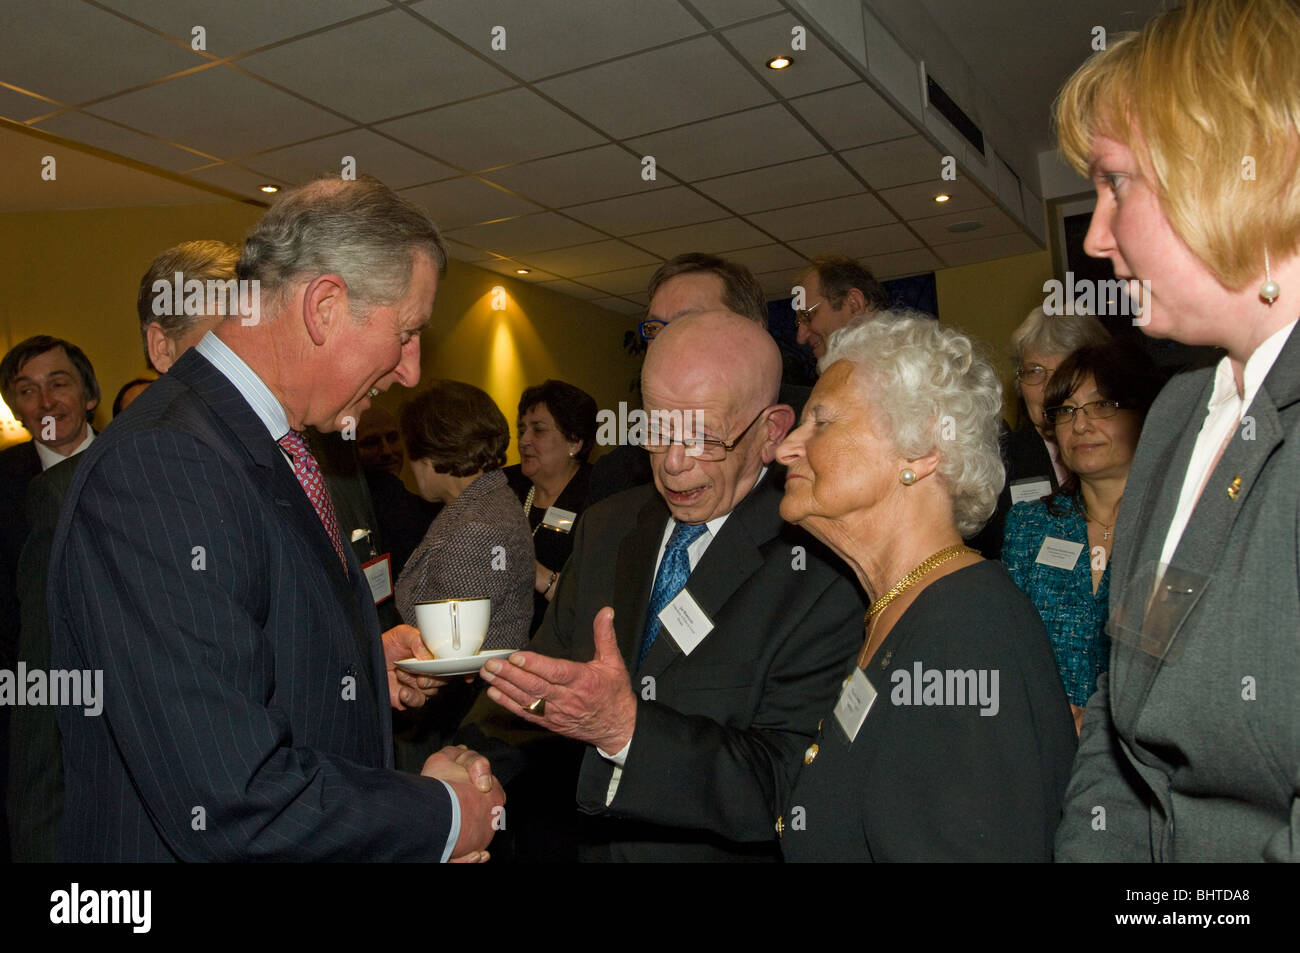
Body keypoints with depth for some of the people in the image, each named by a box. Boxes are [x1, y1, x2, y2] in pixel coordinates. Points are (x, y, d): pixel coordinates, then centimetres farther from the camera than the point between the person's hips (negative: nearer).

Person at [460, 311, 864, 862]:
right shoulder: (606, 528, 4)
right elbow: (543, 678, 6)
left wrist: (627, 728, -26)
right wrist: (467, 766, -11)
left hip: (717, 852, -4)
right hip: (579, 845, 5)